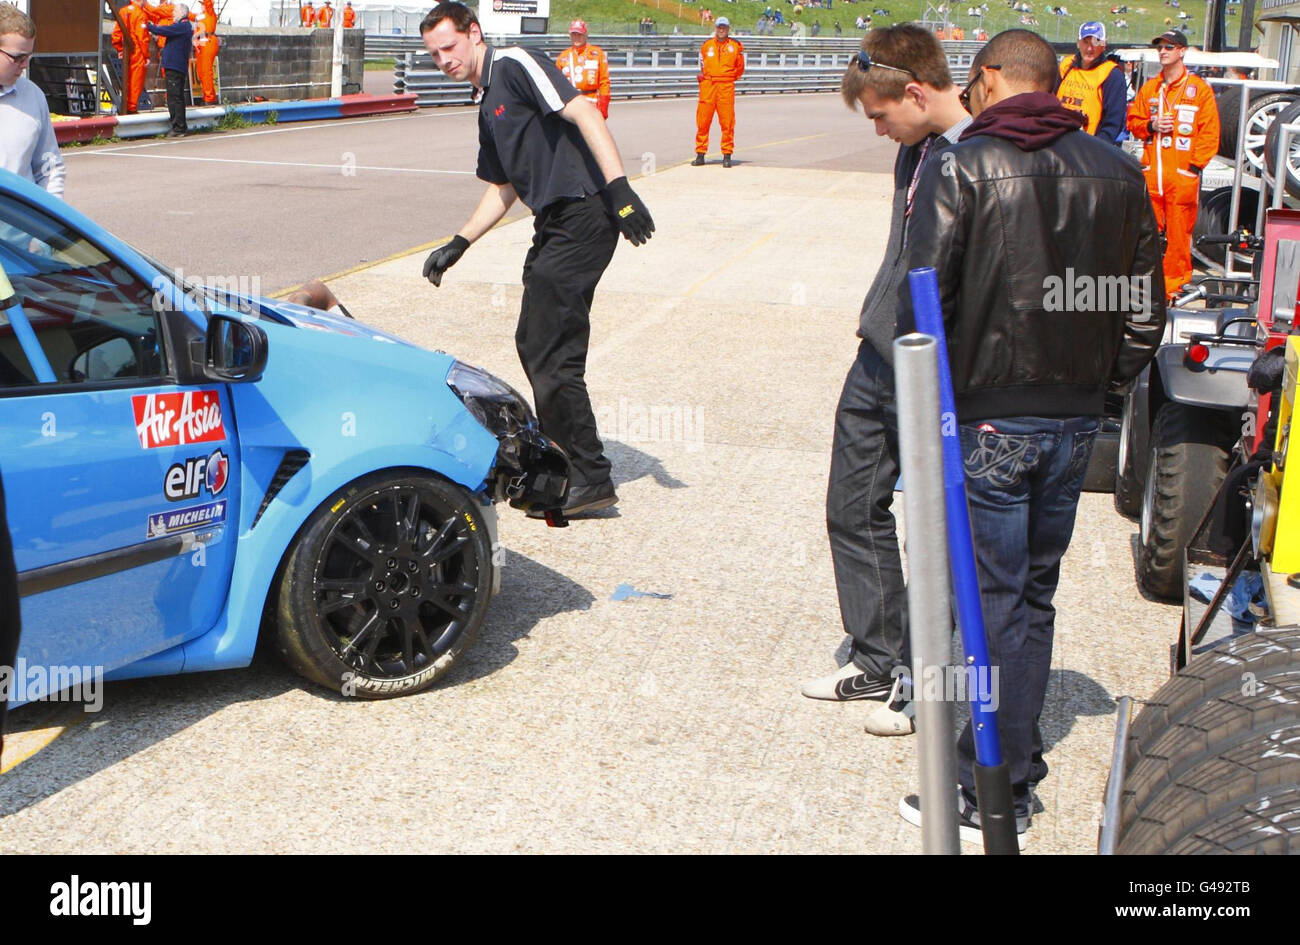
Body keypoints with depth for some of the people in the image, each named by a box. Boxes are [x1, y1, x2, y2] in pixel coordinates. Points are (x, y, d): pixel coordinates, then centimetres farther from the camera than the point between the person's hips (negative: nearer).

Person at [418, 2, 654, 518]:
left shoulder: (514, 65, -6)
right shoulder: (487, 104, 22)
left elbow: (583, 112, -18)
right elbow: (502, 189, 29)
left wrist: (619, 187, -28)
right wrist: (457, 244, 23)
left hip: (583, 216, -10)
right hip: (554, 225, 10)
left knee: (550, 352, -10)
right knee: (533, 343, 15)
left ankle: (591, 479, -2)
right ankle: (562, 461, 28)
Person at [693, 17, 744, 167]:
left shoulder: (735, 46, 7)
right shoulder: (707, 44, 12)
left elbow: (740, 68, 13)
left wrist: (729, 78, 5)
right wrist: (703, 76, 11)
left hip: (726, 87, -1)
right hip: (707, 86, 2)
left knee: (727, 121, -3)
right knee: (703, 120, -1)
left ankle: (727, 155, 3)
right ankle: (700, 154, 5)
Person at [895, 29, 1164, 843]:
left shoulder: (961, 170, -10)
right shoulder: (1116, 172, 6)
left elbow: (922, 303, -14)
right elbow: (1144, 312, 9)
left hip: (988, 418, -5)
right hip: (1077, 421, 5)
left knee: (991, 602, 2)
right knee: (1035, 594, 17)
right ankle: (1018, 767, 27)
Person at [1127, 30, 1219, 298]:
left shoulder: (1200, 89, 2)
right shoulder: (1149, 89, 16)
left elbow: (1209, 133, -1)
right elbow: (1133, 121, 19)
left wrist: (1195, 166, -8)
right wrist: (1151, 125, -3)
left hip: (1182, 175, -4)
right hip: (1151, 173, 4)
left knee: (1179, 232, -5)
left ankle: (1174, 283, 2)